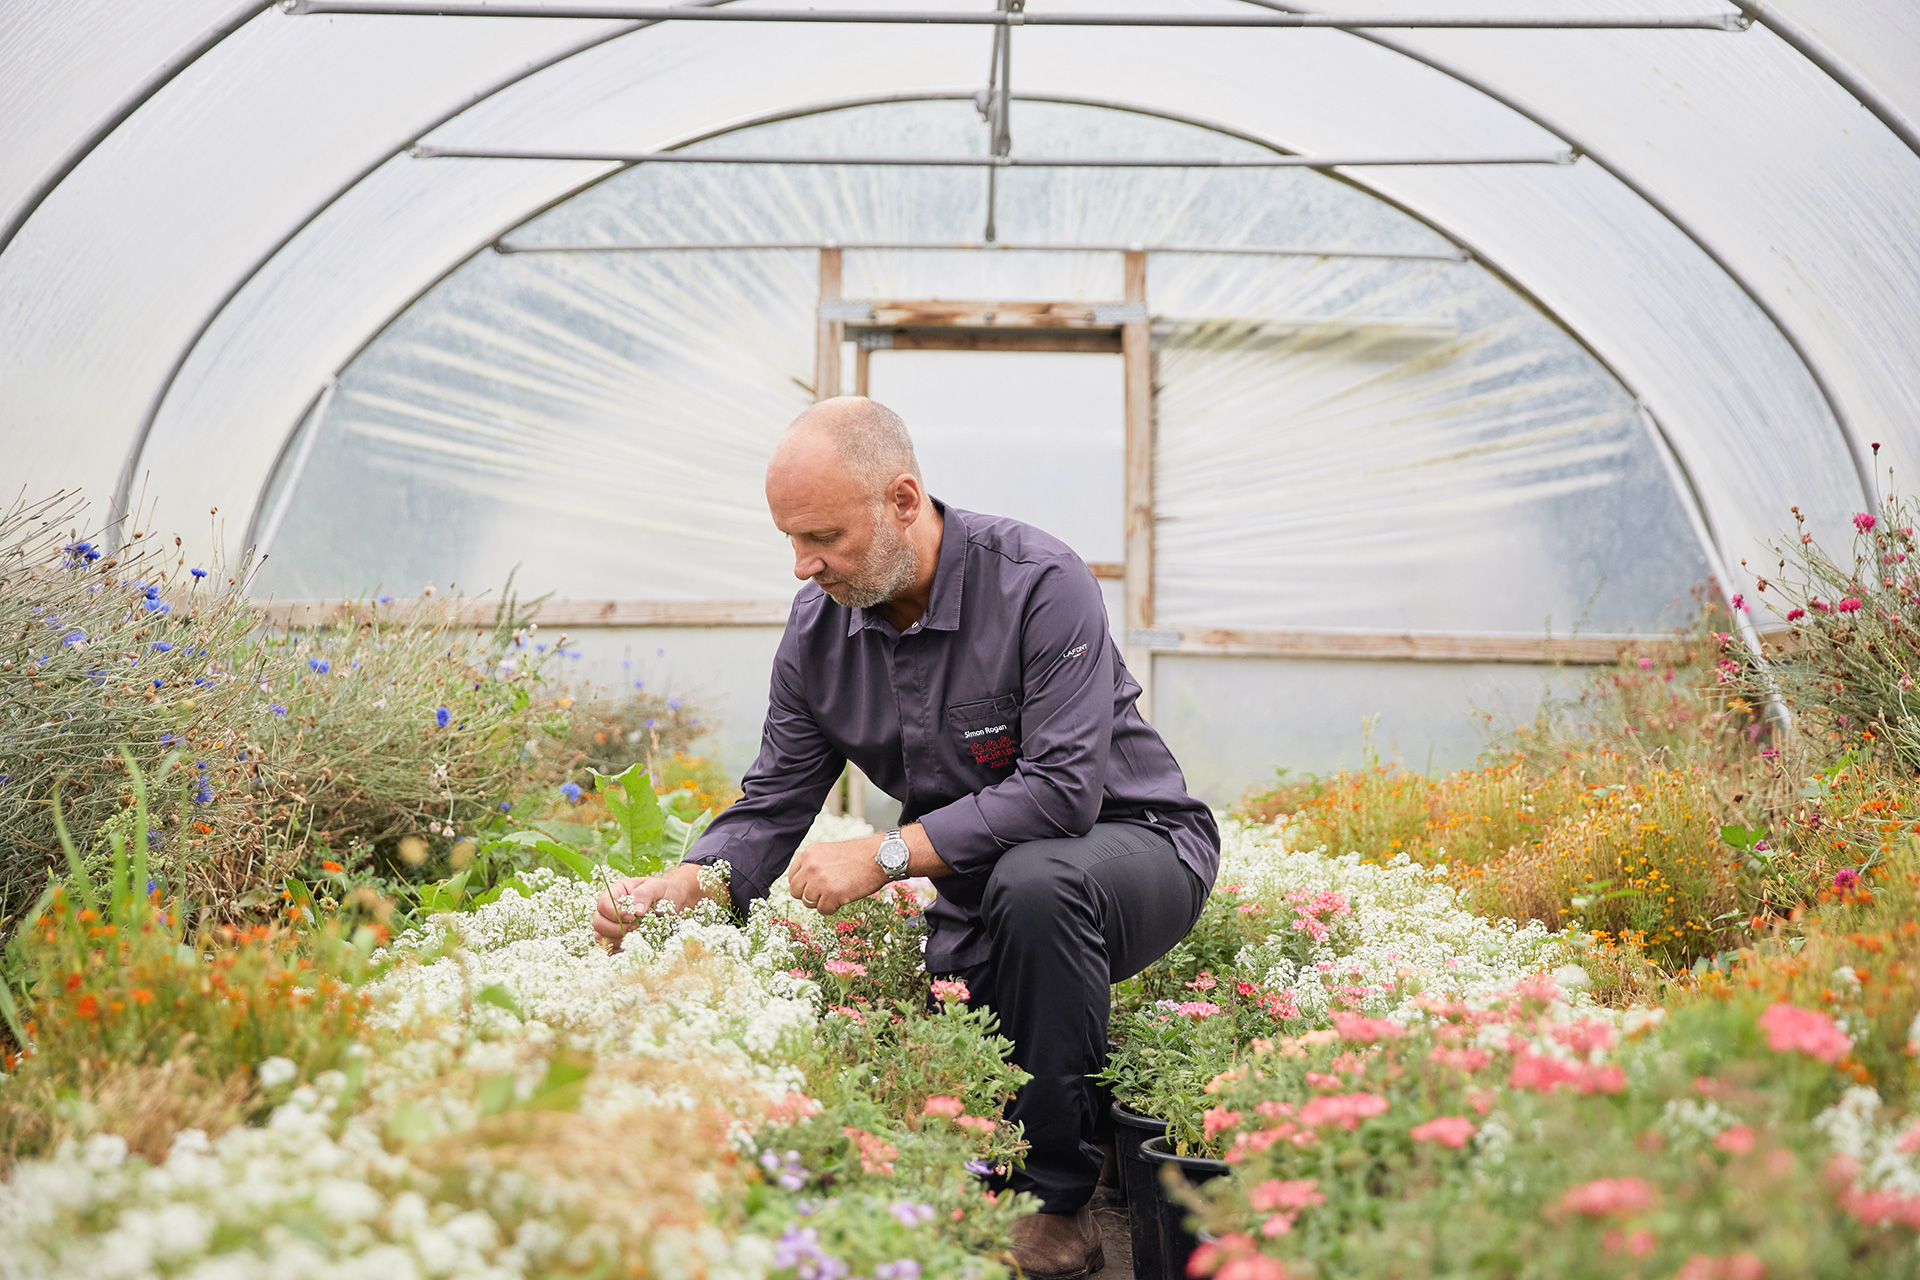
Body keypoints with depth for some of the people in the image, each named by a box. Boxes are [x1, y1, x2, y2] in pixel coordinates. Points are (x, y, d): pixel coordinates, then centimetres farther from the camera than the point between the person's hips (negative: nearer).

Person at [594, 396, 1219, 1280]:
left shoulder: (1039, 585, -24)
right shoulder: (817, 626, -4)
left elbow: (1061, 792, -32)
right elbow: (772, 808, -2)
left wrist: (885, 855, -33)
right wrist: (684, 887, -22)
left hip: (1129, 838, -5)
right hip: (979, 883, 6)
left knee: (1033, 883, -37)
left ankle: (1056, 1200, -22)